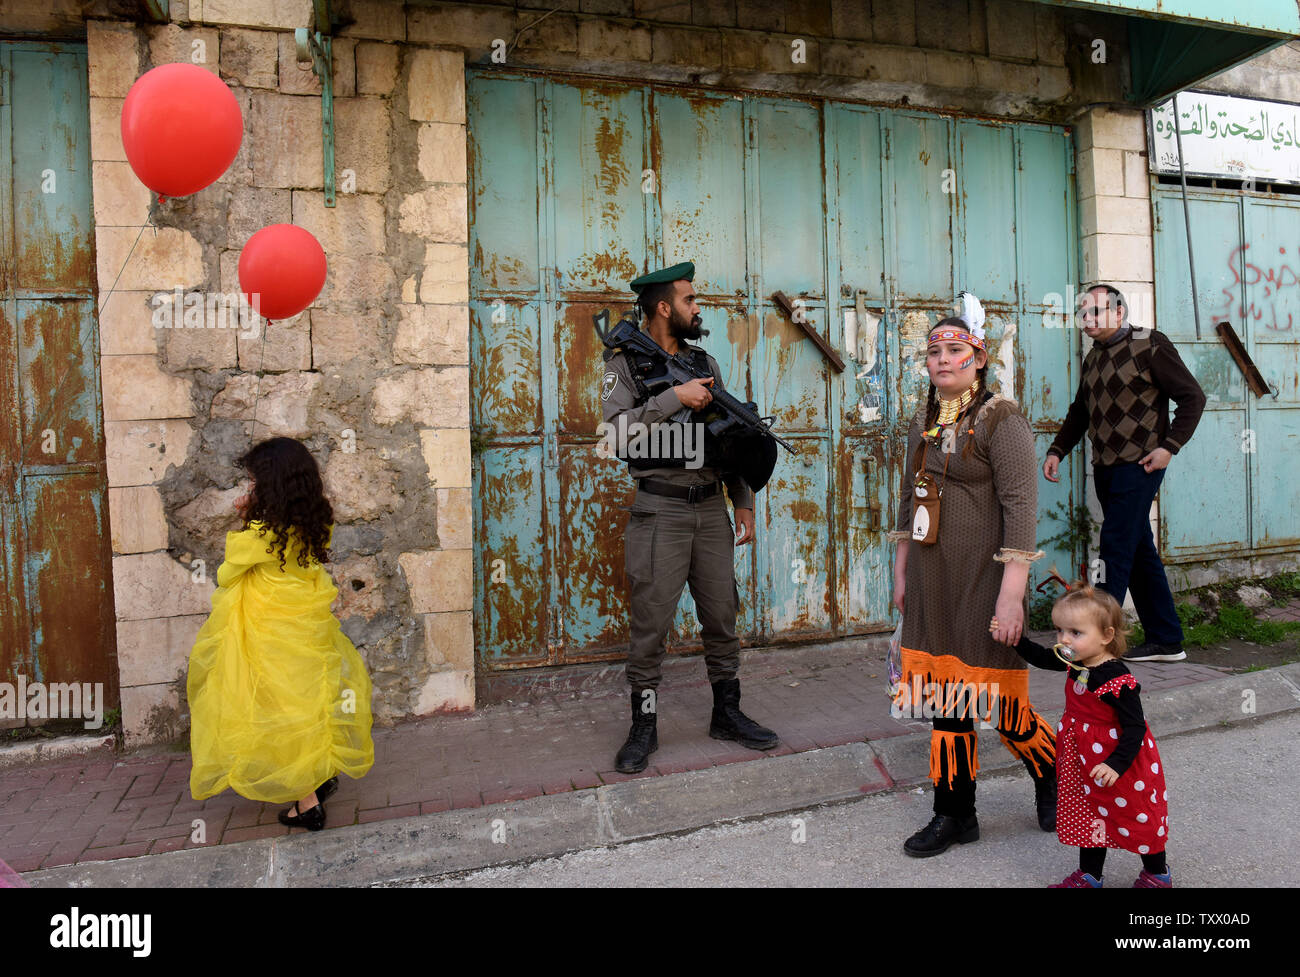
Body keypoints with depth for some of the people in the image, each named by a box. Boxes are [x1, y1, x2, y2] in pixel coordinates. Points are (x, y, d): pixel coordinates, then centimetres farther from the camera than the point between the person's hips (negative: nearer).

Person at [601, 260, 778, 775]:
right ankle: (644, 727, 14)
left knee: (722, 616, 11)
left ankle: (727, 713, 26)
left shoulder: (706, 363, 14)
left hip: (711, 509, 5)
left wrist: (744, 502, 13)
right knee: (650, 623, 0)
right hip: (660, 511, -5)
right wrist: (674, 397, -21)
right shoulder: (625, 364, -2)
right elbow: (617, 427, -18)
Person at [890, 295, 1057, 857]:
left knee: (998, 703, 4)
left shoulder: (1001, 419, -10)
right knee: (946, 698, 11)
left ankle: (1053, 776, 34)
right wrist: (901, 570, 18)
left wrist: (1011, 591, -21)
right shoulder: (924, 421, 12)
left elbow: (1021, 507, -16)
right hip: (932, 581, 7)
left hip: (982, 579, -6)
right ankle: (954, 815, 24)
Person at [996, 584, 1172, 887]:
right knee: (1088, 816, 19)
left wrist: (1116, 764, -33)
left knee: (1136, 817, 14)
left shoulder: (1119, 682, -29)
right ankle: (1089, 876, 35)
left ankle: (1158, 875, 38)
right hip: (1084, 760, 7)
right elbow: (1041, 657, 13)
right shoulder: (1074, 664, -6)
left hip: (1116, 760, -7)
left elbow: (1135, 728, -26)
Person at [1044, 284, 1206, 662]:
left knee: (1116, 550, -9)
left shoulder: (1149, 345, -5)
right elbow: (1080, 412, 24)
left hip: (1138, 467, -7)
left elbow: (1192, 397, -7)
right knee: (1140, 553, 11)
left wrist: (1169, 447, -14)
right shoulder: (1094, 358, 16)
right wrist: (1056, 451, 13)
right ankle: (1166, 641, 19)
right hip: (1106, 471, 8)